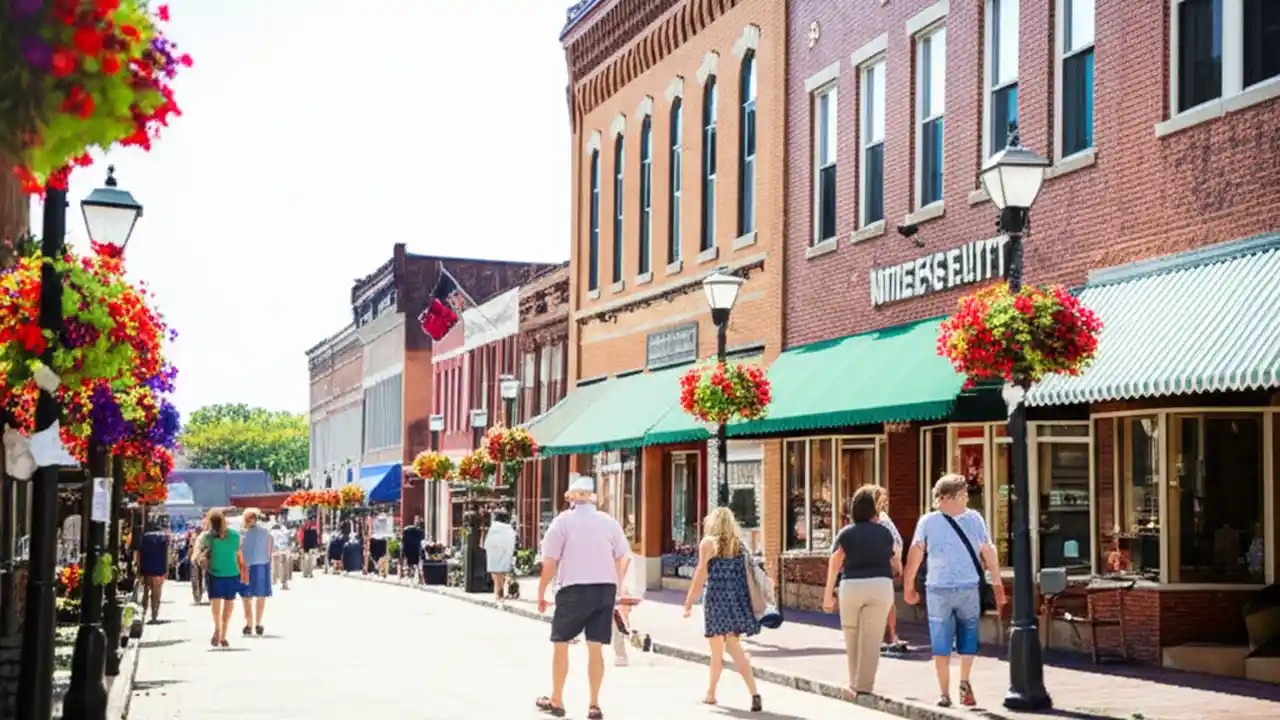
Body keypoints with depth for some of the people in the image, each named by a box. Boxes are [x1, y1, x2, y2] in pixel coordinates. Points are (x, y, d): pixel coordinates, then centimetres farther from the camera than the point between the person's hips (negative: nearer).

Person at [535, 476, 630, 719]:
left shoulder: (564, 520, -3)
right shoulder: (609, 522, 6)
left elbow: (550, 560, -7)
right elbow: (622, 558, 5)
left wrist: (541, 592, 1)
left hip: (574, 589, -3)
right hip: (605, 589, 3)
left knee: (560, 643, 10)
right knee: (596, 648, 7)